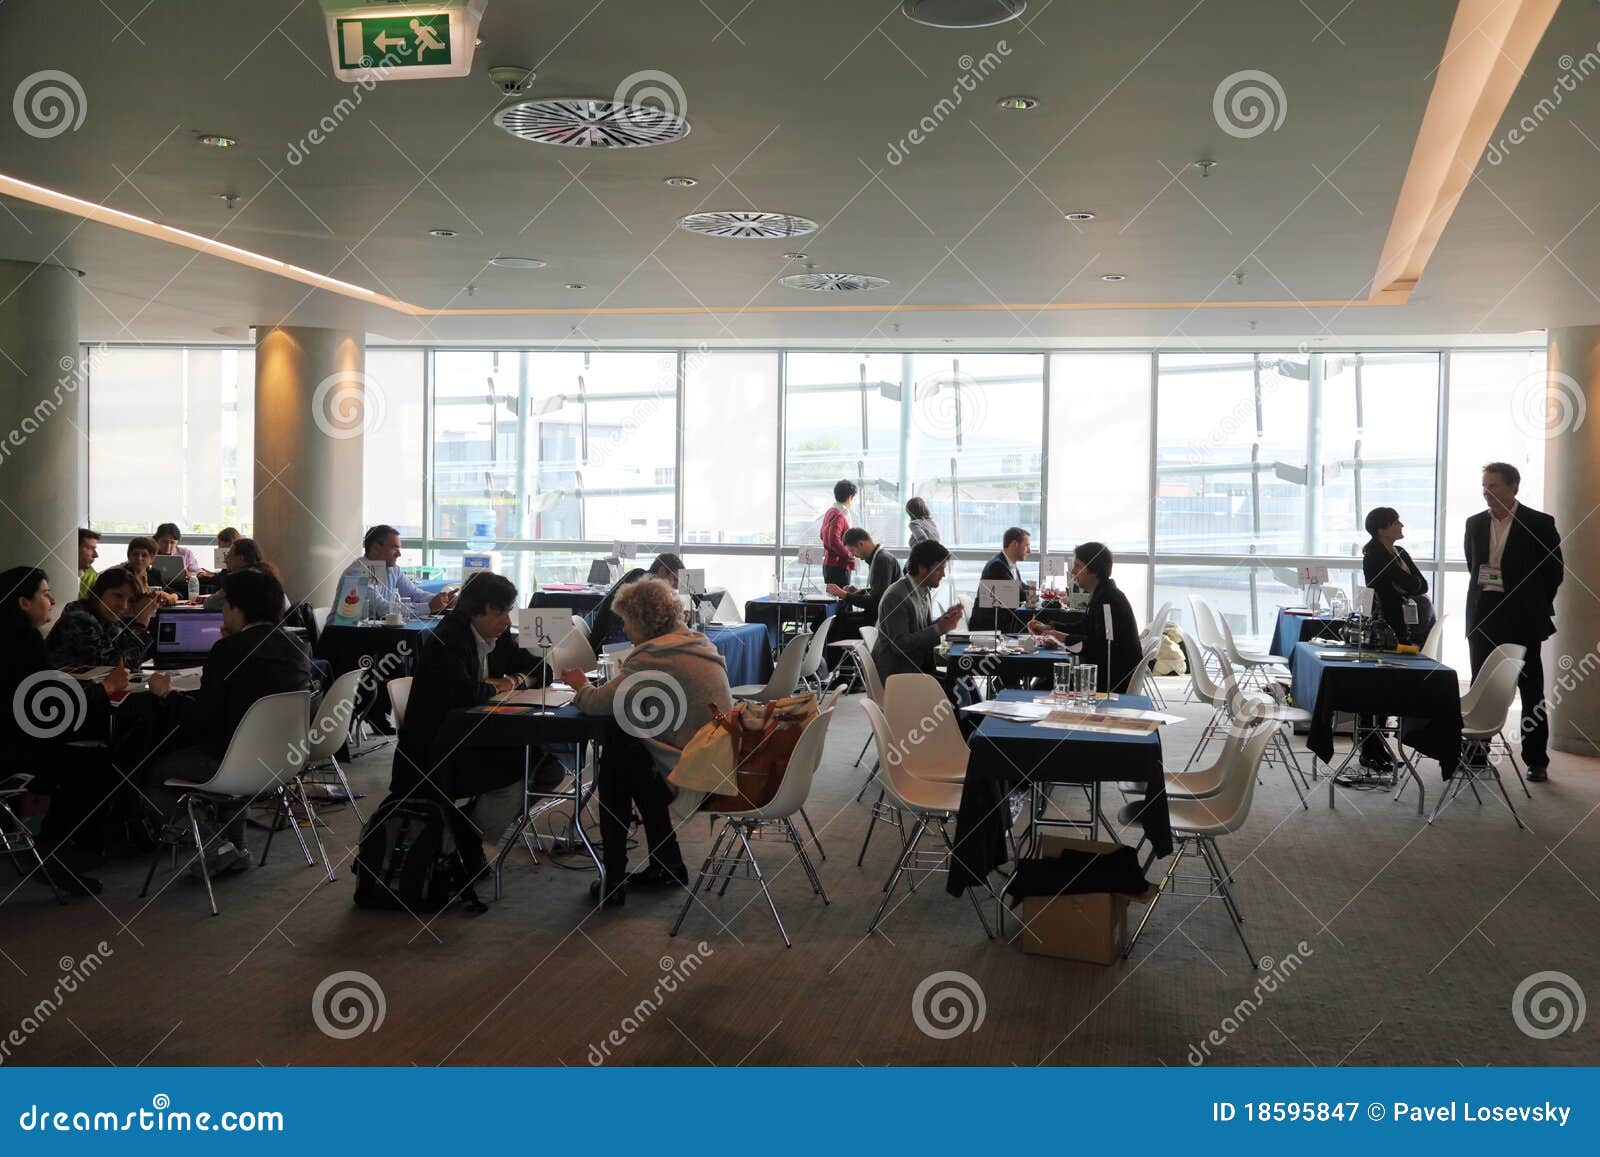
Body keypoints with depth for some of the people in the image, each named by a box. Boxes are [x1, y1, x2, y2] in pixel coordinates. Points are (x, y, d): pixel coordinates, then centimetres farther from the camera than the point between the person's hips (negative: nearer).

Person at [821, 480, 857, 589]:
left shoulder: (831, 511, 13)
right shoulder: (839, 516, -18)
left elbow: (823, 536, 24)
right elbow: (834, 541, -27)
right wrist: (850, 555, -15)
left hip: (829, 563, 10)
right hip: (838, 567, -10)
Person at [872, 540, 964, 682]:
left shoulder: (925, 591, 9)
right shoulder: (895, 596, -18)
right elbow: (899, 644, -23)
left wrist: (945, 618, -2)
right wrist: (939, 629, -23)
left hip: (920, 666, 8)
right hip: (897, 672, -8)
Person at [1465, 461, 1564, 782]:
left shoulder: (1539, 524, -4)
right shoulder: (1475, 524, 8)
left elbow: (1555, 571, 1)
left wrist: (1535, 607, 3)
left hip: (1522, 622, -4)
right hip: (1483, 620, 4)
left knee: (1531, 692, 3)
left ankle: (1536, 761, 10)